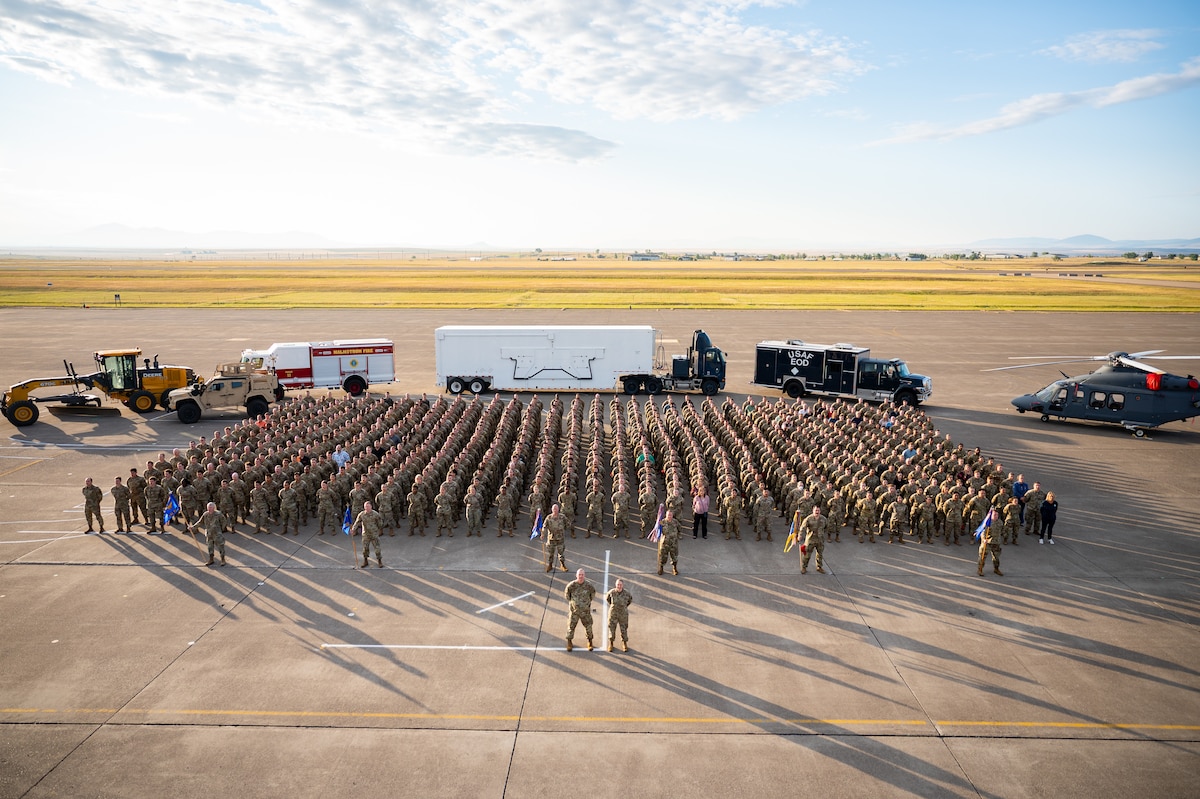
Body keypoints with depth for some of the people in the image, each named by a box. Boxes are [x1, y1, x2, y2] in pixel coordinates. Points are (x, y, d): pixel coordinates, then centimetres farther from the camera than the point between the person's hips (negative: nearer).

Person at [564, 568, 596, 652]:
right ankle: (569, 643, 24)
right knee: (571, 626, 6)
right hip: (574, 610, 0)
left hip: (585, 610, 1)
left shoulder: (588, 585, -13)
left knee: (588, 627, 10)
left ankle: (590, 643, 28)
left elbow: (593, 592, 9)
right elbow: (566, 593, 5)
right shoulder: (571, 585, -15)